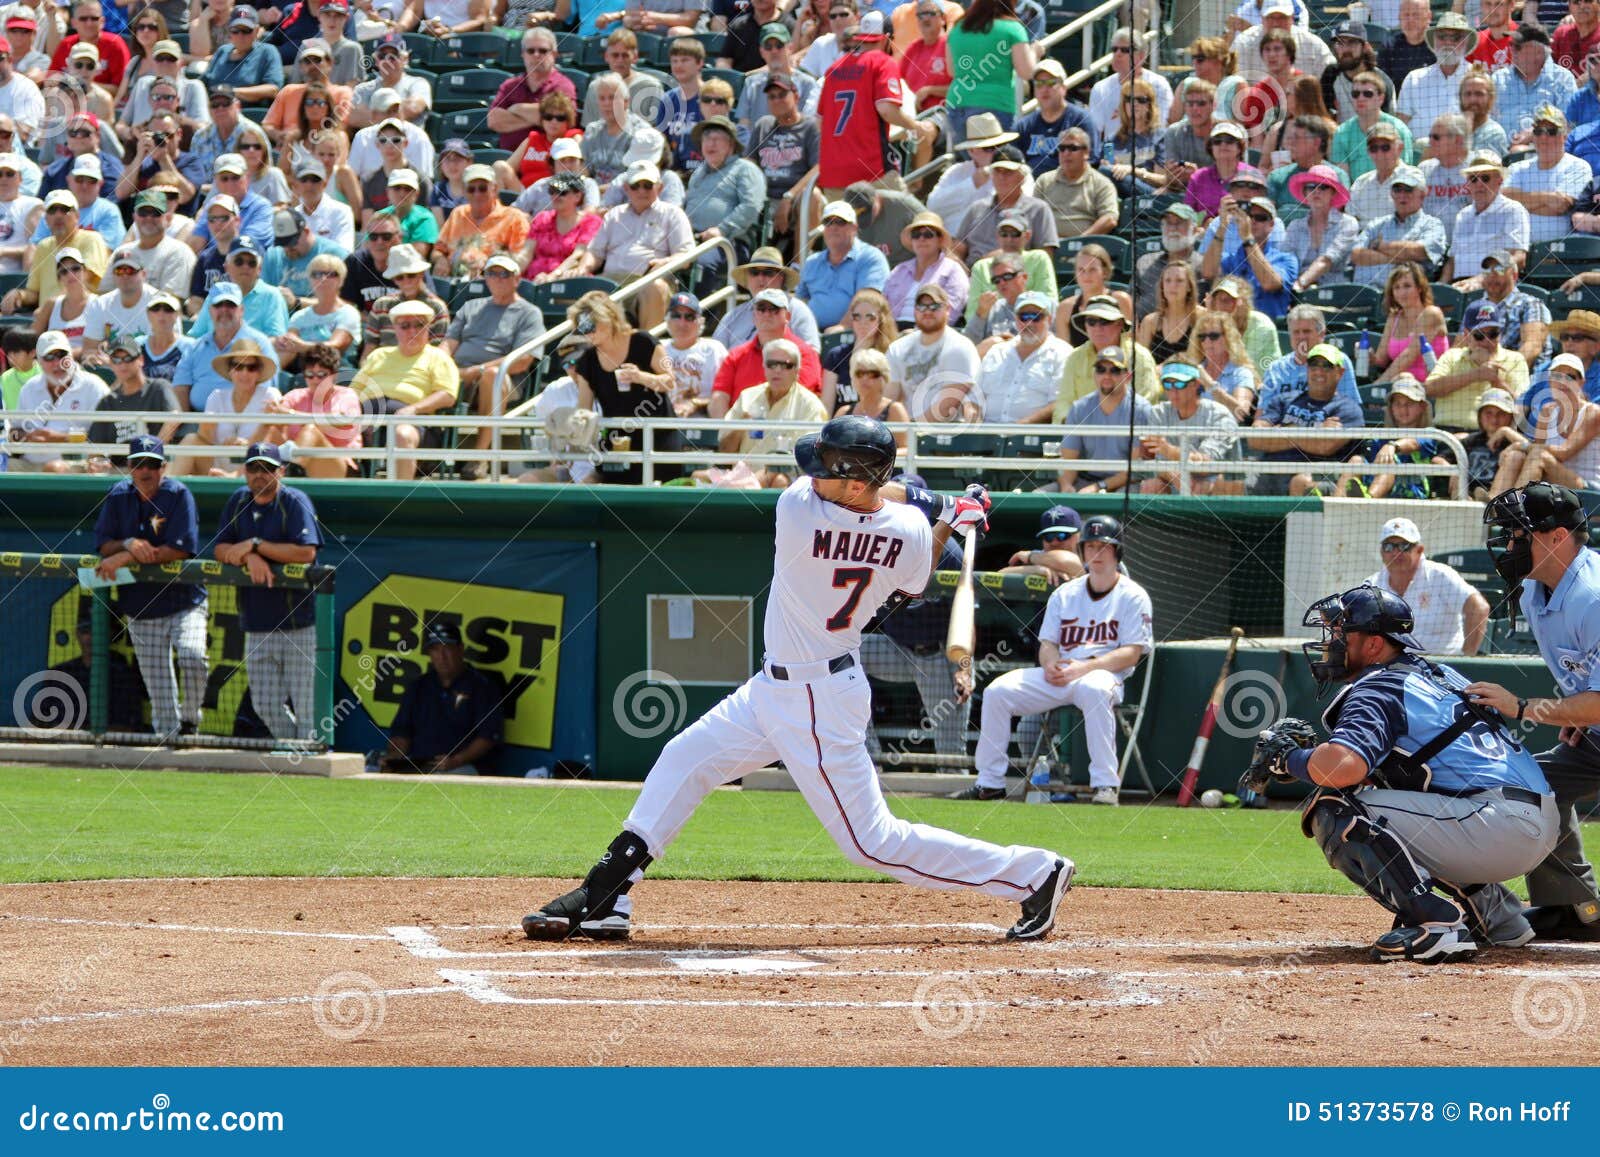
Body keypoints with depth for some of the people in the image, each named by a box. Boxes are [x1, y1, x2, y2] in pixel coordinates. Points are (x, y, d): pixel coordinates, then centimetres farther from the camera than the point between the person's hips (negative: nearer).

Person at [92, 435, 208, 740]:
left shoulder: (178, 495, -10)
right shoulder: (119, 497, 3)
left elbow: (181, 550, -19)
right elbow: (104, 545, 2)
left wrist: (125, 558, -20)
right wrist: (129, 544, -21)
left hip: (183, 600, -4)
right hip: (140, 608, 4)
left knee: (192, 657, -25)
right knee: (157, 685, 2)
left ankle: (190, 722, -5)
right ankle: (167, 736, 14)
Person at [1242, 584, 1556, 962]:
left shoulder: (1377, 689, -5)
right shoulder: (1440, 675, 23)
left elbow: (1344, 767, -23)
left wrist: (1287, 758, -4)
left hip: (1499, 825, -9)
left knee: (1333, 808, -11)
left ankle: (1437, 922, -21)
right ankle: (1492, 909, 21)